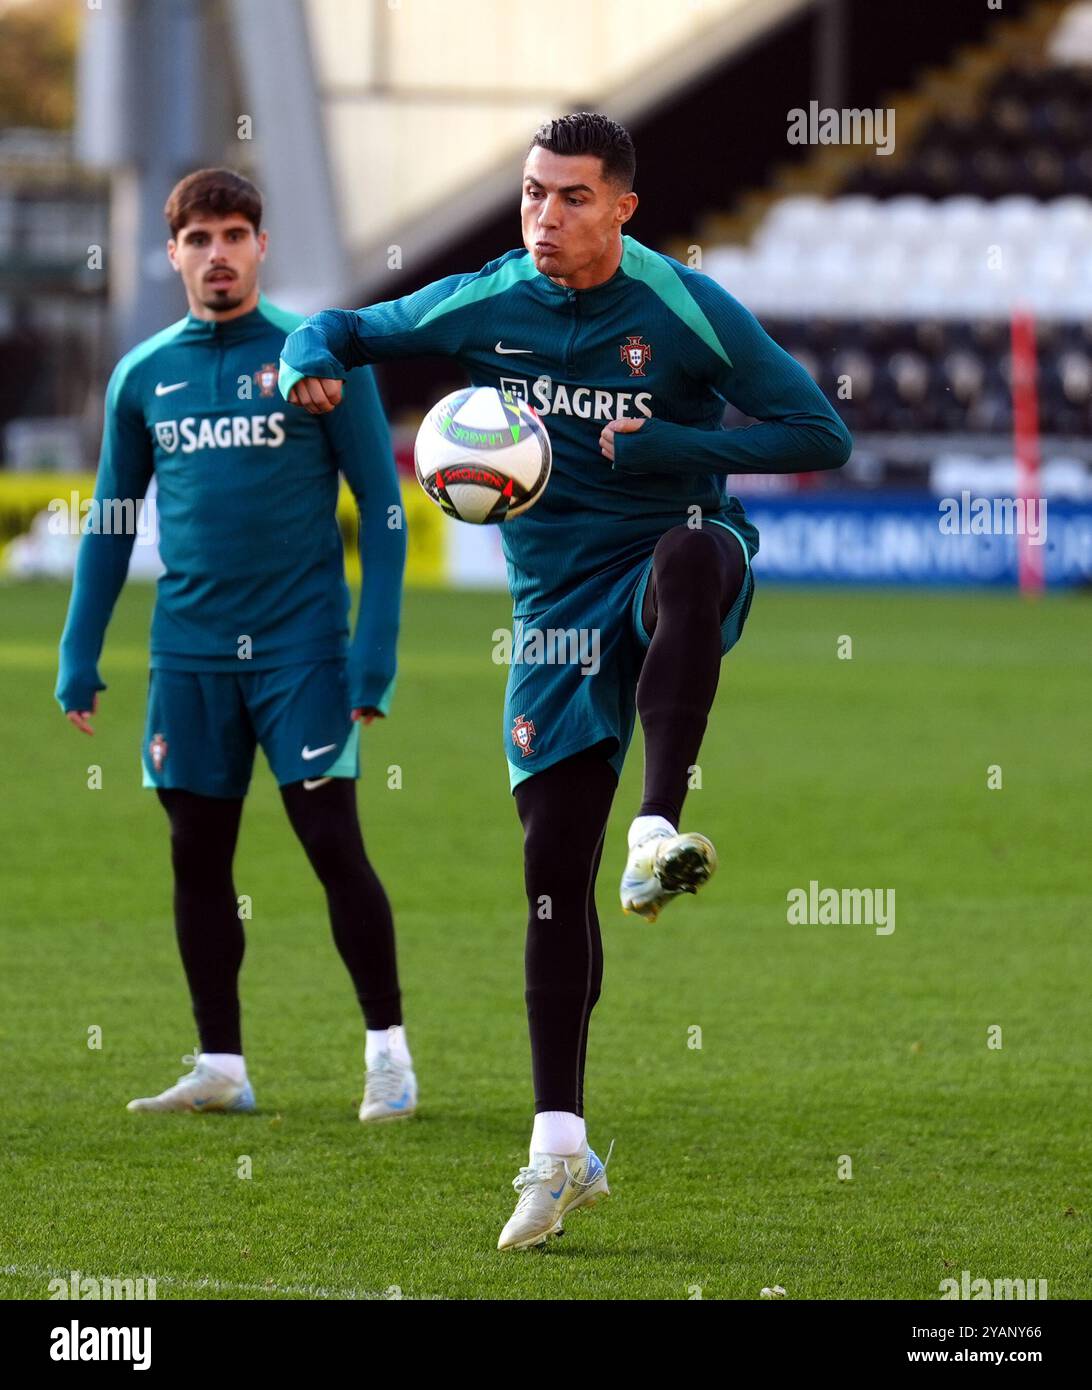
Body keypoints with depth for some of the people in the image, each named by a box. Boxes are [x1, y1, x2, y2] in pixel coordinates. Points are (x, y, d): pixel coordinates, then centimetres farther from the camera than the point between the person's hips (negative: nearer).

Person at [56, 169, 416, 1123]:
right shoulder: (144, 375, 8)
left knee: (333, 843, -7)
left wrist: (375, 651, -9)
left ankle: (388, 1051, 3)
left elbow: (382, 506, -2)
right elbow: (110, 521, 16)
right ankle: (221, 1068, 14)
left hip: (302, 646, -4)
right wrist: (80, 658, 12)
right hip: (189, 652, 4)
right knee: (198, 855, 6)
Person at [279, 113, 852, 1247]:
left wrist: (667, 448, -18)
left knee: (688, 557, -41)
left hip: (675, 566, -3)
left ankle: (659, 831, -47)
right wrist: (312, 366, -11)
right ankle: (560, 1148, 6)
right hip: (558, 604, 3)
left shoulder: (687, 310, -8)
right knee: (552, 863, -2)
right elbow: (347, 330, 15)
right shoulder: (479, 306, 1)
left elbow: (820, 436, -7)